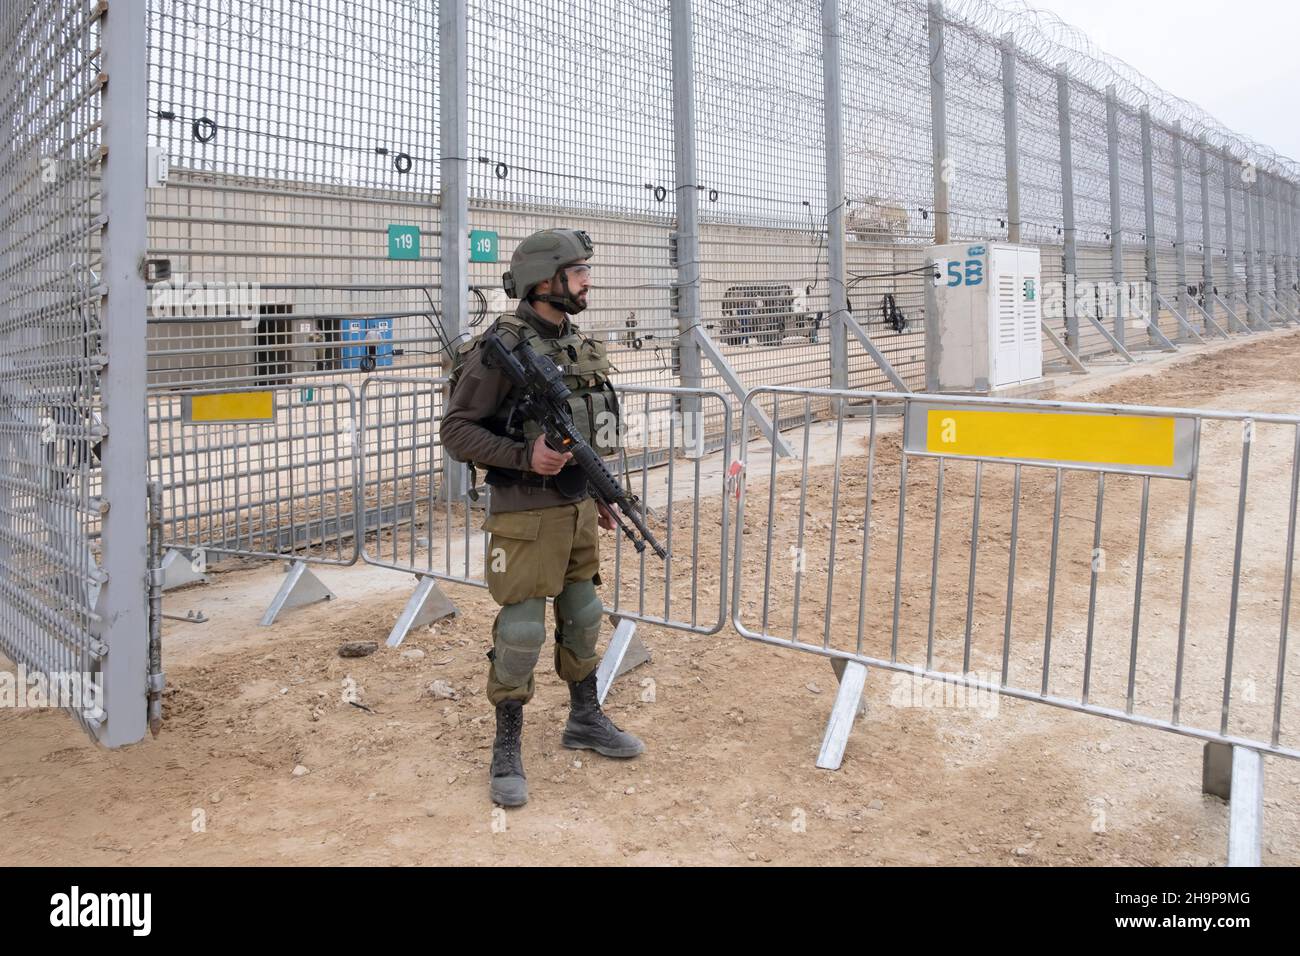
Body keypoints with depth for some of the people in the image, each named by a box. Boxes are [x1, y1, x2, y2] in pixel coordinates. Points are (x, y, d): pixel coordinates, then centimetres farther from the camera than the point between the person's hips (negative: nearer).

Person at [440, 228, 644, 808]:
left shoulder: (579, 345, 9)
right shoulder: (502, 348, -16)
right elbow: (456, 431, -14)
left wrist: (600, 496, 18)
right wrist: (525, 456, -25)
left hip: (578, 509, 8)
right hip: (526, 515, -7)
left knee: (582, 617, 17)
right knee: (521, 631, -1)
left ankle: (585, 721, 35)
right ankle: (507, 752, 15)